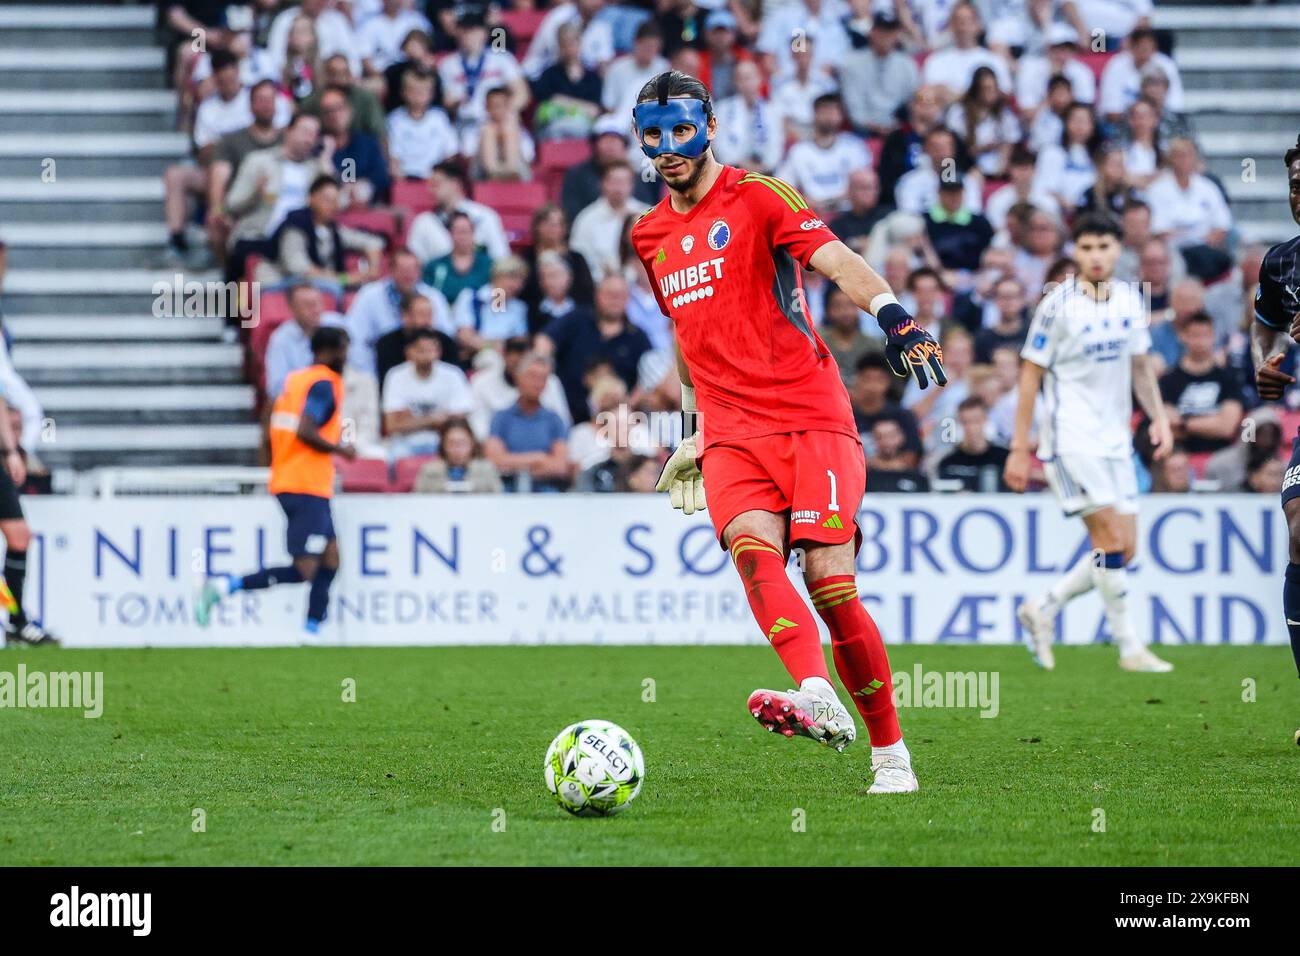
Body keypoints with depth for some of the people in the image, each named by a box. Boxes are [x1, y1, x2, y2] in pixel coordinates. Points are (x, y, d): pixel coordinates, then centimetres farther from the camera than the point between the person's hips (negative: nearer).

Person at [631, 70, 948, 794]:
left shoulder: (758, 197, 1)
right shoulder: (650, 236, 20)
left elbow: (838, 260, -14)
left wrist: (891, 313, -32)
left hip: (810, 417, -4)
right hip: (731, 434, 4)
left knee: (831, 583, -13)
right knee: (752, 547, -26)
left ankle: (892, 755, -1)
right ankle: (818, 698, -45)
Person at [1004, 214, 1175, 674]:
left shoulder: (1130, 299, 7)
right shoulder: (1057, 305, -10)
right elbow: (1031, 376, -7)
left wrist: (1159, 416, 6)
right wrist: (1019, 449, -8)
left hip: (1115, 438, 7)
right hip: (1071, 436, -7)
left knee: (1124, 550, 2)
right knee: (1111, 539, -14)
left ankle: (1042, 609, 18)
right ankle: (1130, 648, -8)